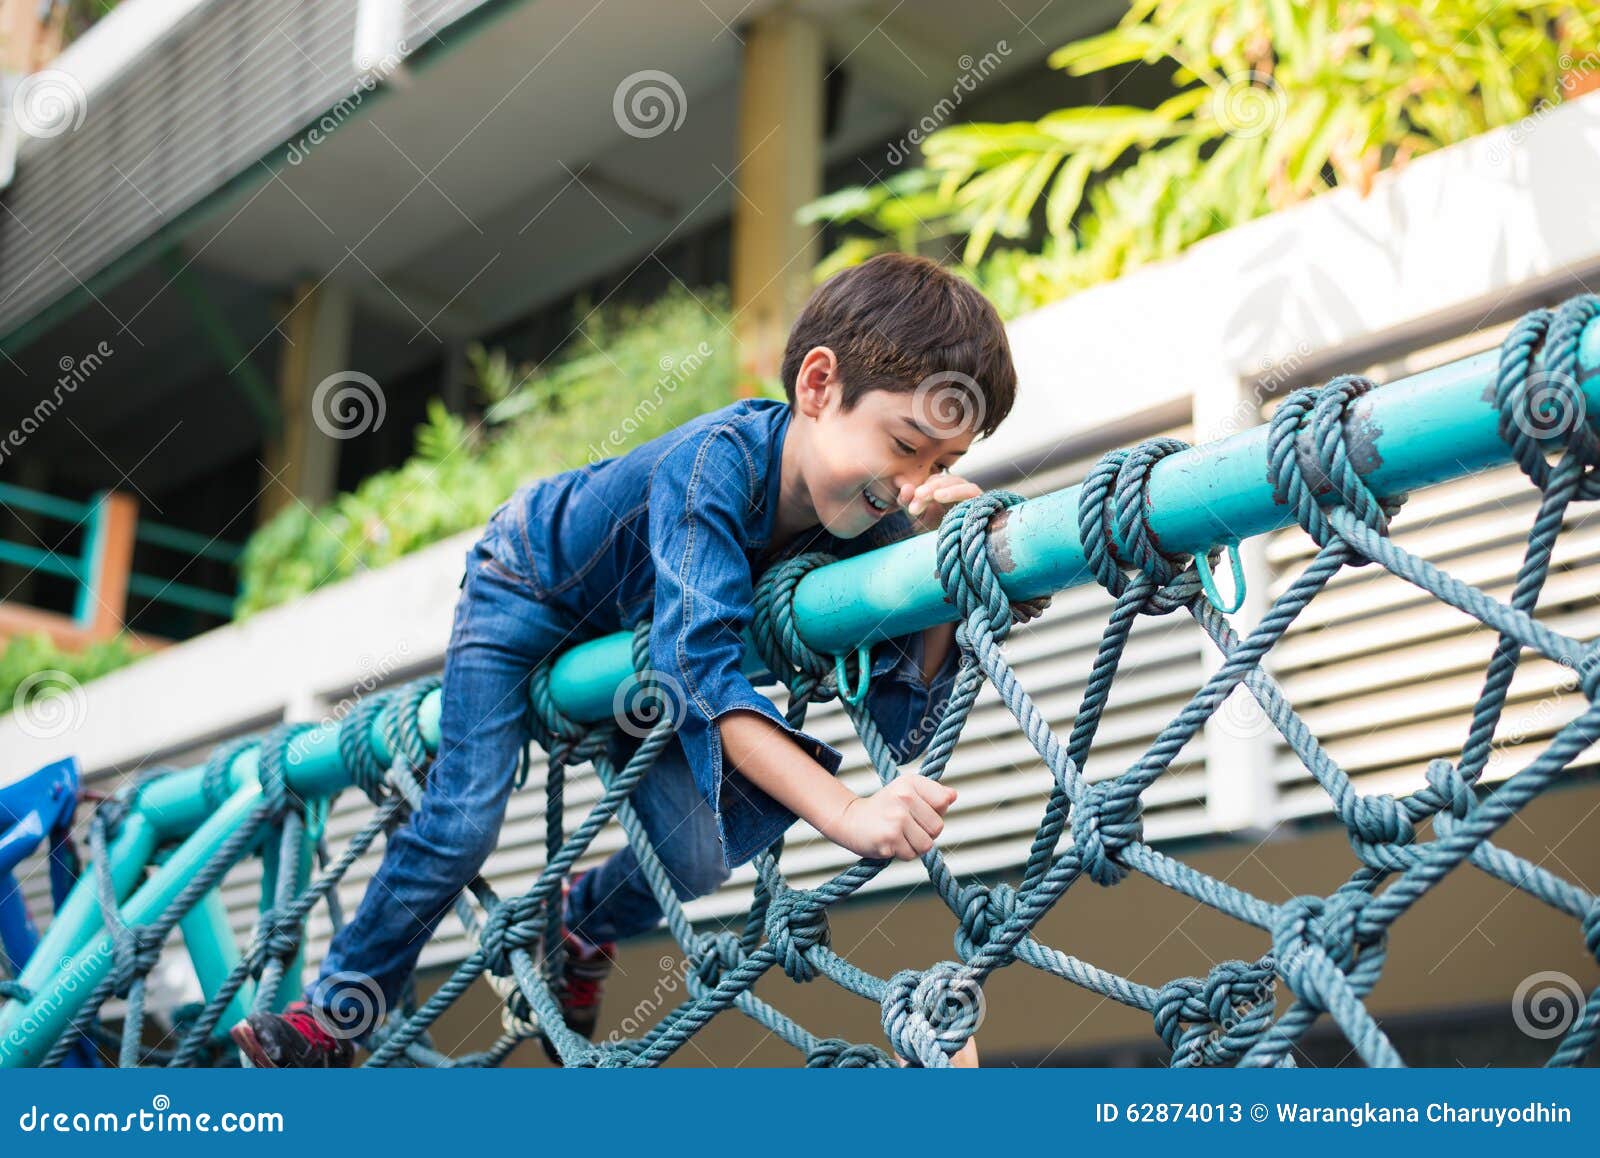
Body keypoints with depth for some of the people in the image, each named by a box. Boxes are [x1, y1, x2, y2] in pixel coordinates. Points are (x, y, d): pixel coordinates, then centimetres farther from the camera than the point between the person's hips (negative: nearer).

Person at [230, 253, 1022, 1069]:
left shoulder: (870, 518, -26)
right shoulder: (721, 457, -42)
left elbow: (903, 725, -27)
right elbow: (699, 663, -53)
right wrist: (844, 812, -62)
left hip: (633, 636, 5)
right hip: (530, 584, -4)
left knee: (700, 857, -12)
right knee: (460, 825, -14)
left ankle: (582, 926, 21)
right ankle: (335, 1013, 11)